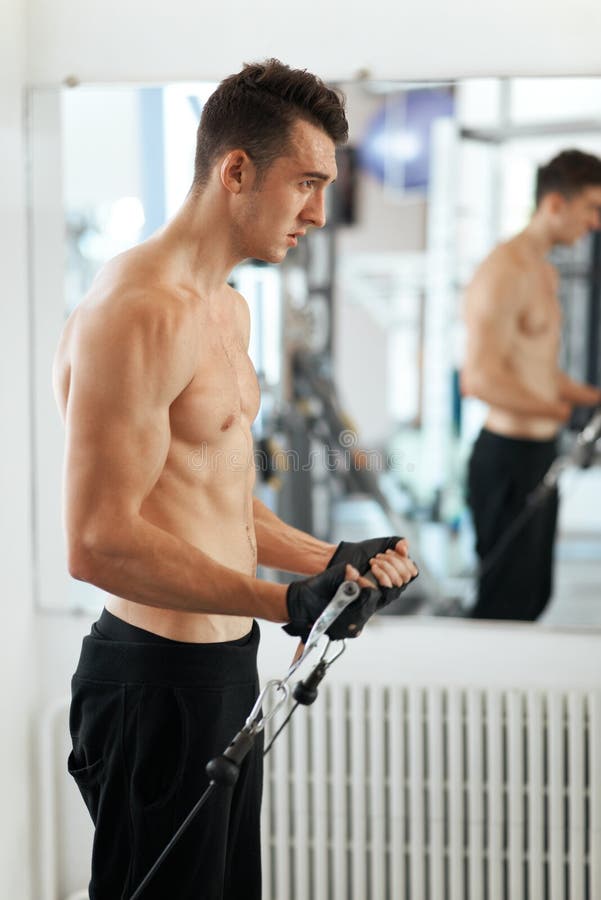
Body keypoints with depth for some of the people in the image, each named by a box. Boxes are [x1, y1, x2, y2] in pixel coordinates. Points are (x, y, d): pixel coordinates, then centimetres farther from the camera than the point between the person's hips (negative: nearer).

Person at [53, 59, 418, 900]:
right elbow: (99, 542, -26)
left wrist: (332, 559, 13)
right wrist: (285, 603, -28)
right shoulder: (139, 310, -20)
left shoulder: (228, 308, 14)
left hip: (224, 669, 10)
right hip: (158, 680, -10)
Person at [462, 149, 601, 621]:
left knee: (534, 596, 16)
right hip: (510, 456, -10)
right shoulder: (505, 272, -17)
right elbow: (481, 378, -26)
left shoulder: (544, 272, 15)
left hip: (540, 455, 10)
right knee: (506, 603, -4)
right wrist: (562, 409, -23)